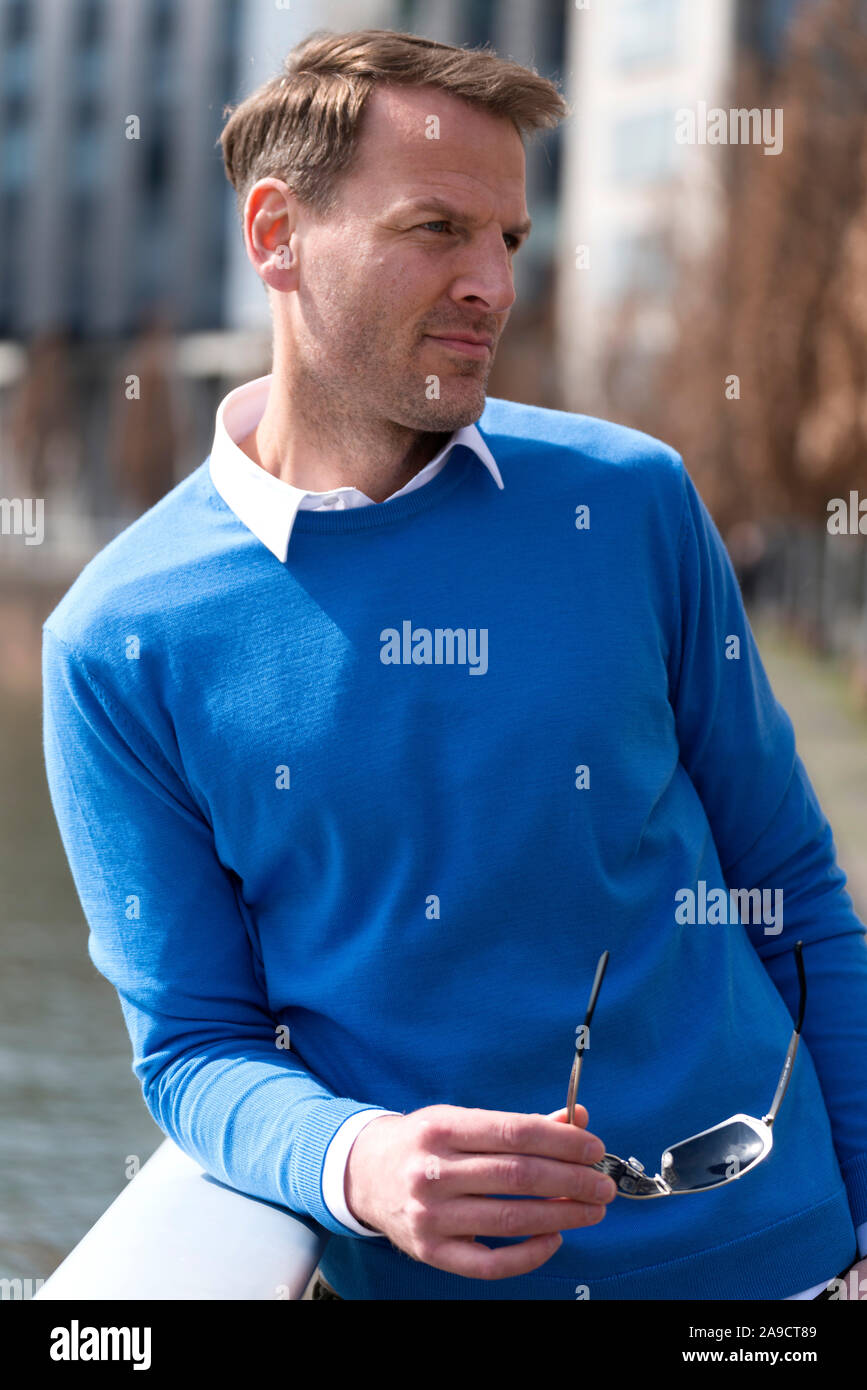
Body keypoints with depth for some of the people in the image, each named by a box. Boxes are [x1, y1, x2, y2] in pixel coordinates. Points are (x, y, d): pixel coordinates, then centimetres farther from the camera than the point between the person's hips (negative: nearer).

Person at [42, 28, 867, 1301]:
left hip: (763, 1244, 2)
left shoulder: (630, 501, -2)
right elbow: (194, 1048, -5)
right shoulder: (119, 642, -7)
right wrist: (353, 1164, -25)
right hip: (420, 1275, -2)